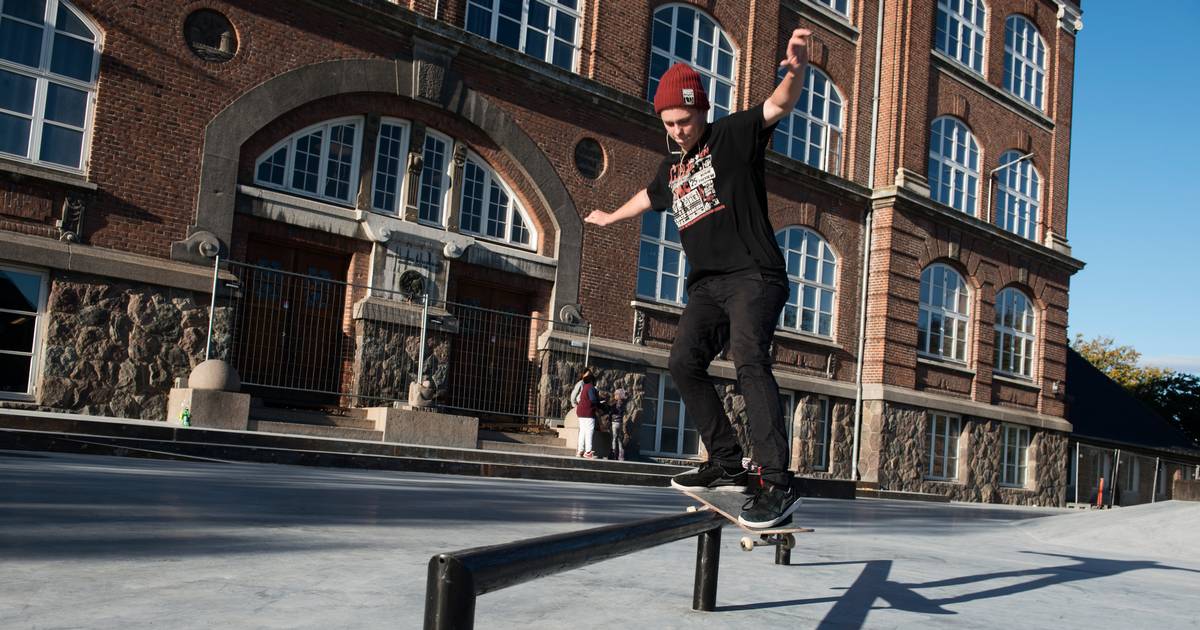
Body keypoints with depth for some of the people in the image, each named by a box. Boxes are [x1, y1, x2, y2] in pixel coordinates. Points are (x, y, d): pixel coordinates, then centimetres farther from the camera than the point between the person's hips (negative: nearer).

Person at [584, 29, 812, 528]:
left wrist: (796, 70, -41)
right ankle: (727, 465, 1)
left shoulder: (732, 135, -1)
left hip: (753, 274, -8)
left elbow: (779, 105, -19)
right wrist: (610, 217, 59)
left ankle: (777, 483, -32)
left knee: (749, 360, -26)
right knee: (684, 362, -5)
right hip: (706, 285, 8)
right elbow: (647, 198, 41)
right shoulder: (672, 169, 19)